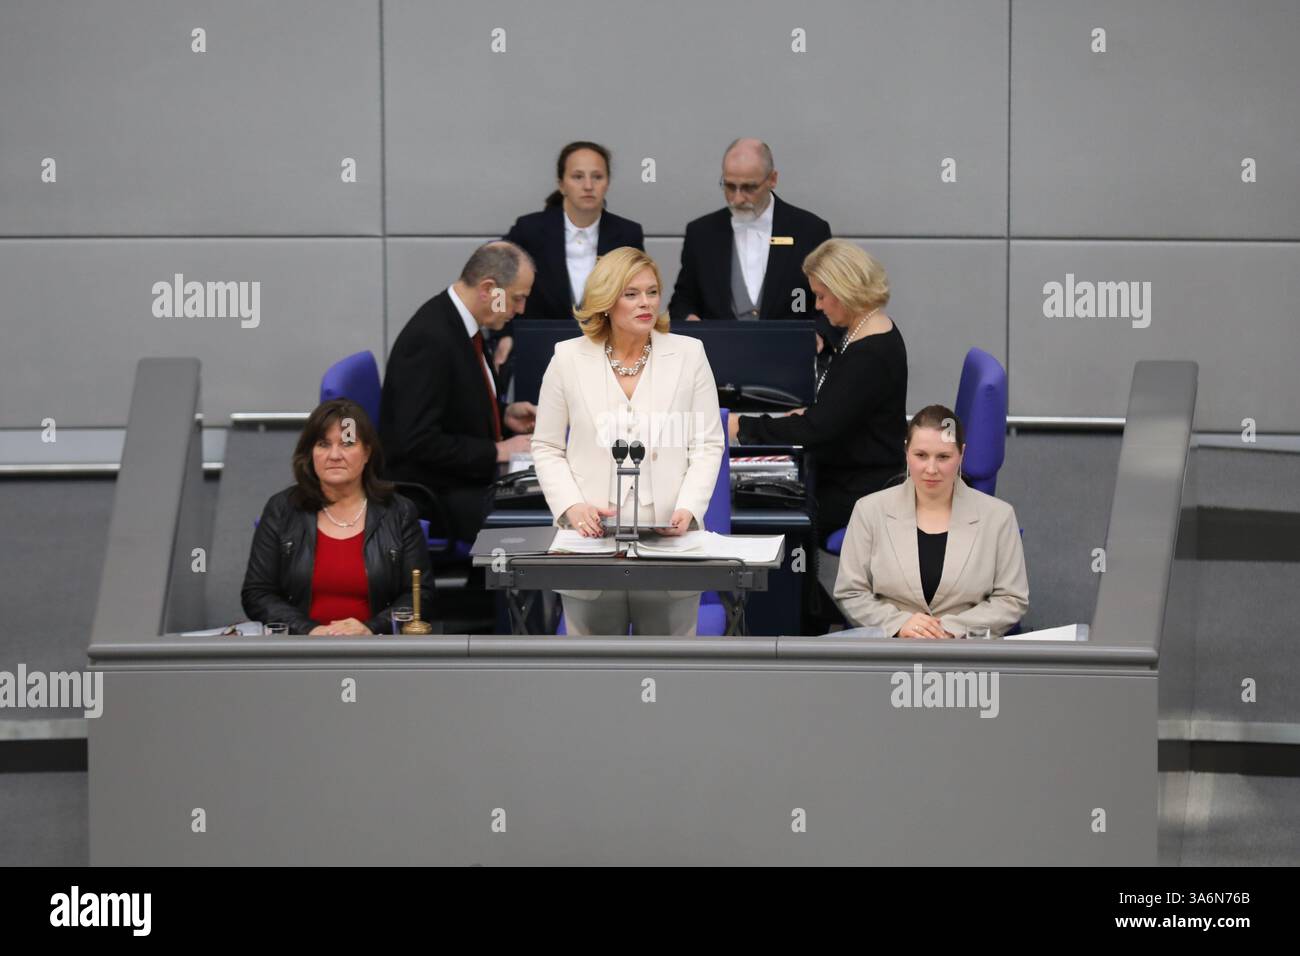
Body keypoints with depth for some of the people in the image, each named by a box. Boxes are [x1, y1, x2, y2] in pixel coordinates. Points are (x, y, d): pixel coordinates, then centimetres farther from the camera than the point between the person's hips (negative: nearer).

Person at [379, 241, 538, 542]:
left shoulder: (458, 320, 6)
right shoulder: (431, 339, -22)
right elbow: (418, 441, -25)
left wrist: (504, 414, 6)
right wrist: (496, 451, -19)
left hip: (470, 476, 10)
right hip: (431, 493, -9)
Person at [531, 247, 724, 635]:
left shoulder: (688, 353, 5)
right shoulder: (568, 358, 5)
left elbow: (707, 444, 3)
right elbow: (547, 448, 7)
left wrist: (687, 509, -12)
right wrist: (573, 507, -9)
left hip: (670, 538, 0)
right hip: (593, 538, 0)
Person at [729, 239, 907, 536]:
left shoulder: (872, 355, -23)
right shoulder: (866, 331, 9)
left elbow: (817, 430, -24)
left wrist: (744, 427, -18)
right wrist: (808, 412, 6)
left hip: (864, 488, -10)